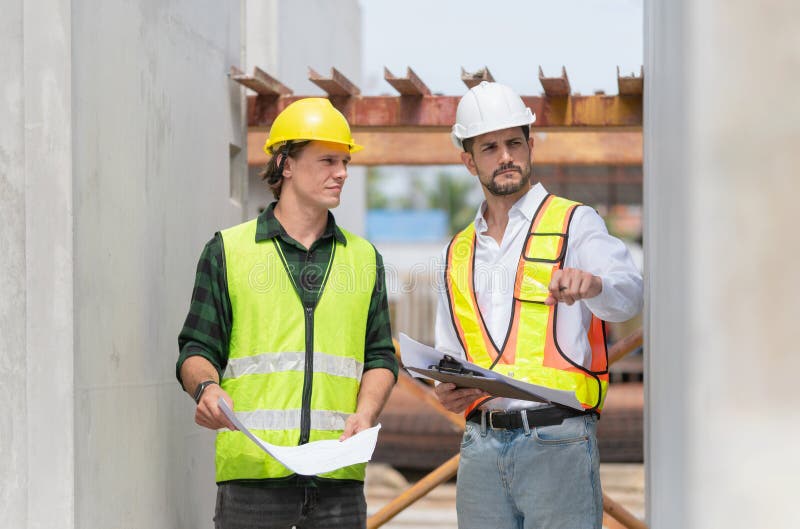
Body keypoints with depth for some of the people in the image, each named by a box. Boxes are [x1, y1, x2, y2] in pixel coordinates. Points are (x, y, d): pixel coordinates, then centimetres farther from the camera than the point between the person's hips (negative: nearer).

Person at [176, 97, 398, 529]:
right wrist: (207, 389, -15)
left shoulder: (364, 259, 17)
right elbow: (196, 349, 7)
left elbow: (380, 356, 15)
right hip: (252, 472, -2)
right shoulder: (228, 251, 8)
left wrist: (365, 413, -4)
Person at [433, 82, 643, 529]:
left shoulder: (574, 224, 4)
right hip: (481, 446, 5)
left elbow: (628, 295, -14)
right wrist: (448, 391, 2)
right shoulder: (458, 254, 20)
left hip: (557, 442, -5)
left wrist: (592, 284, -37)